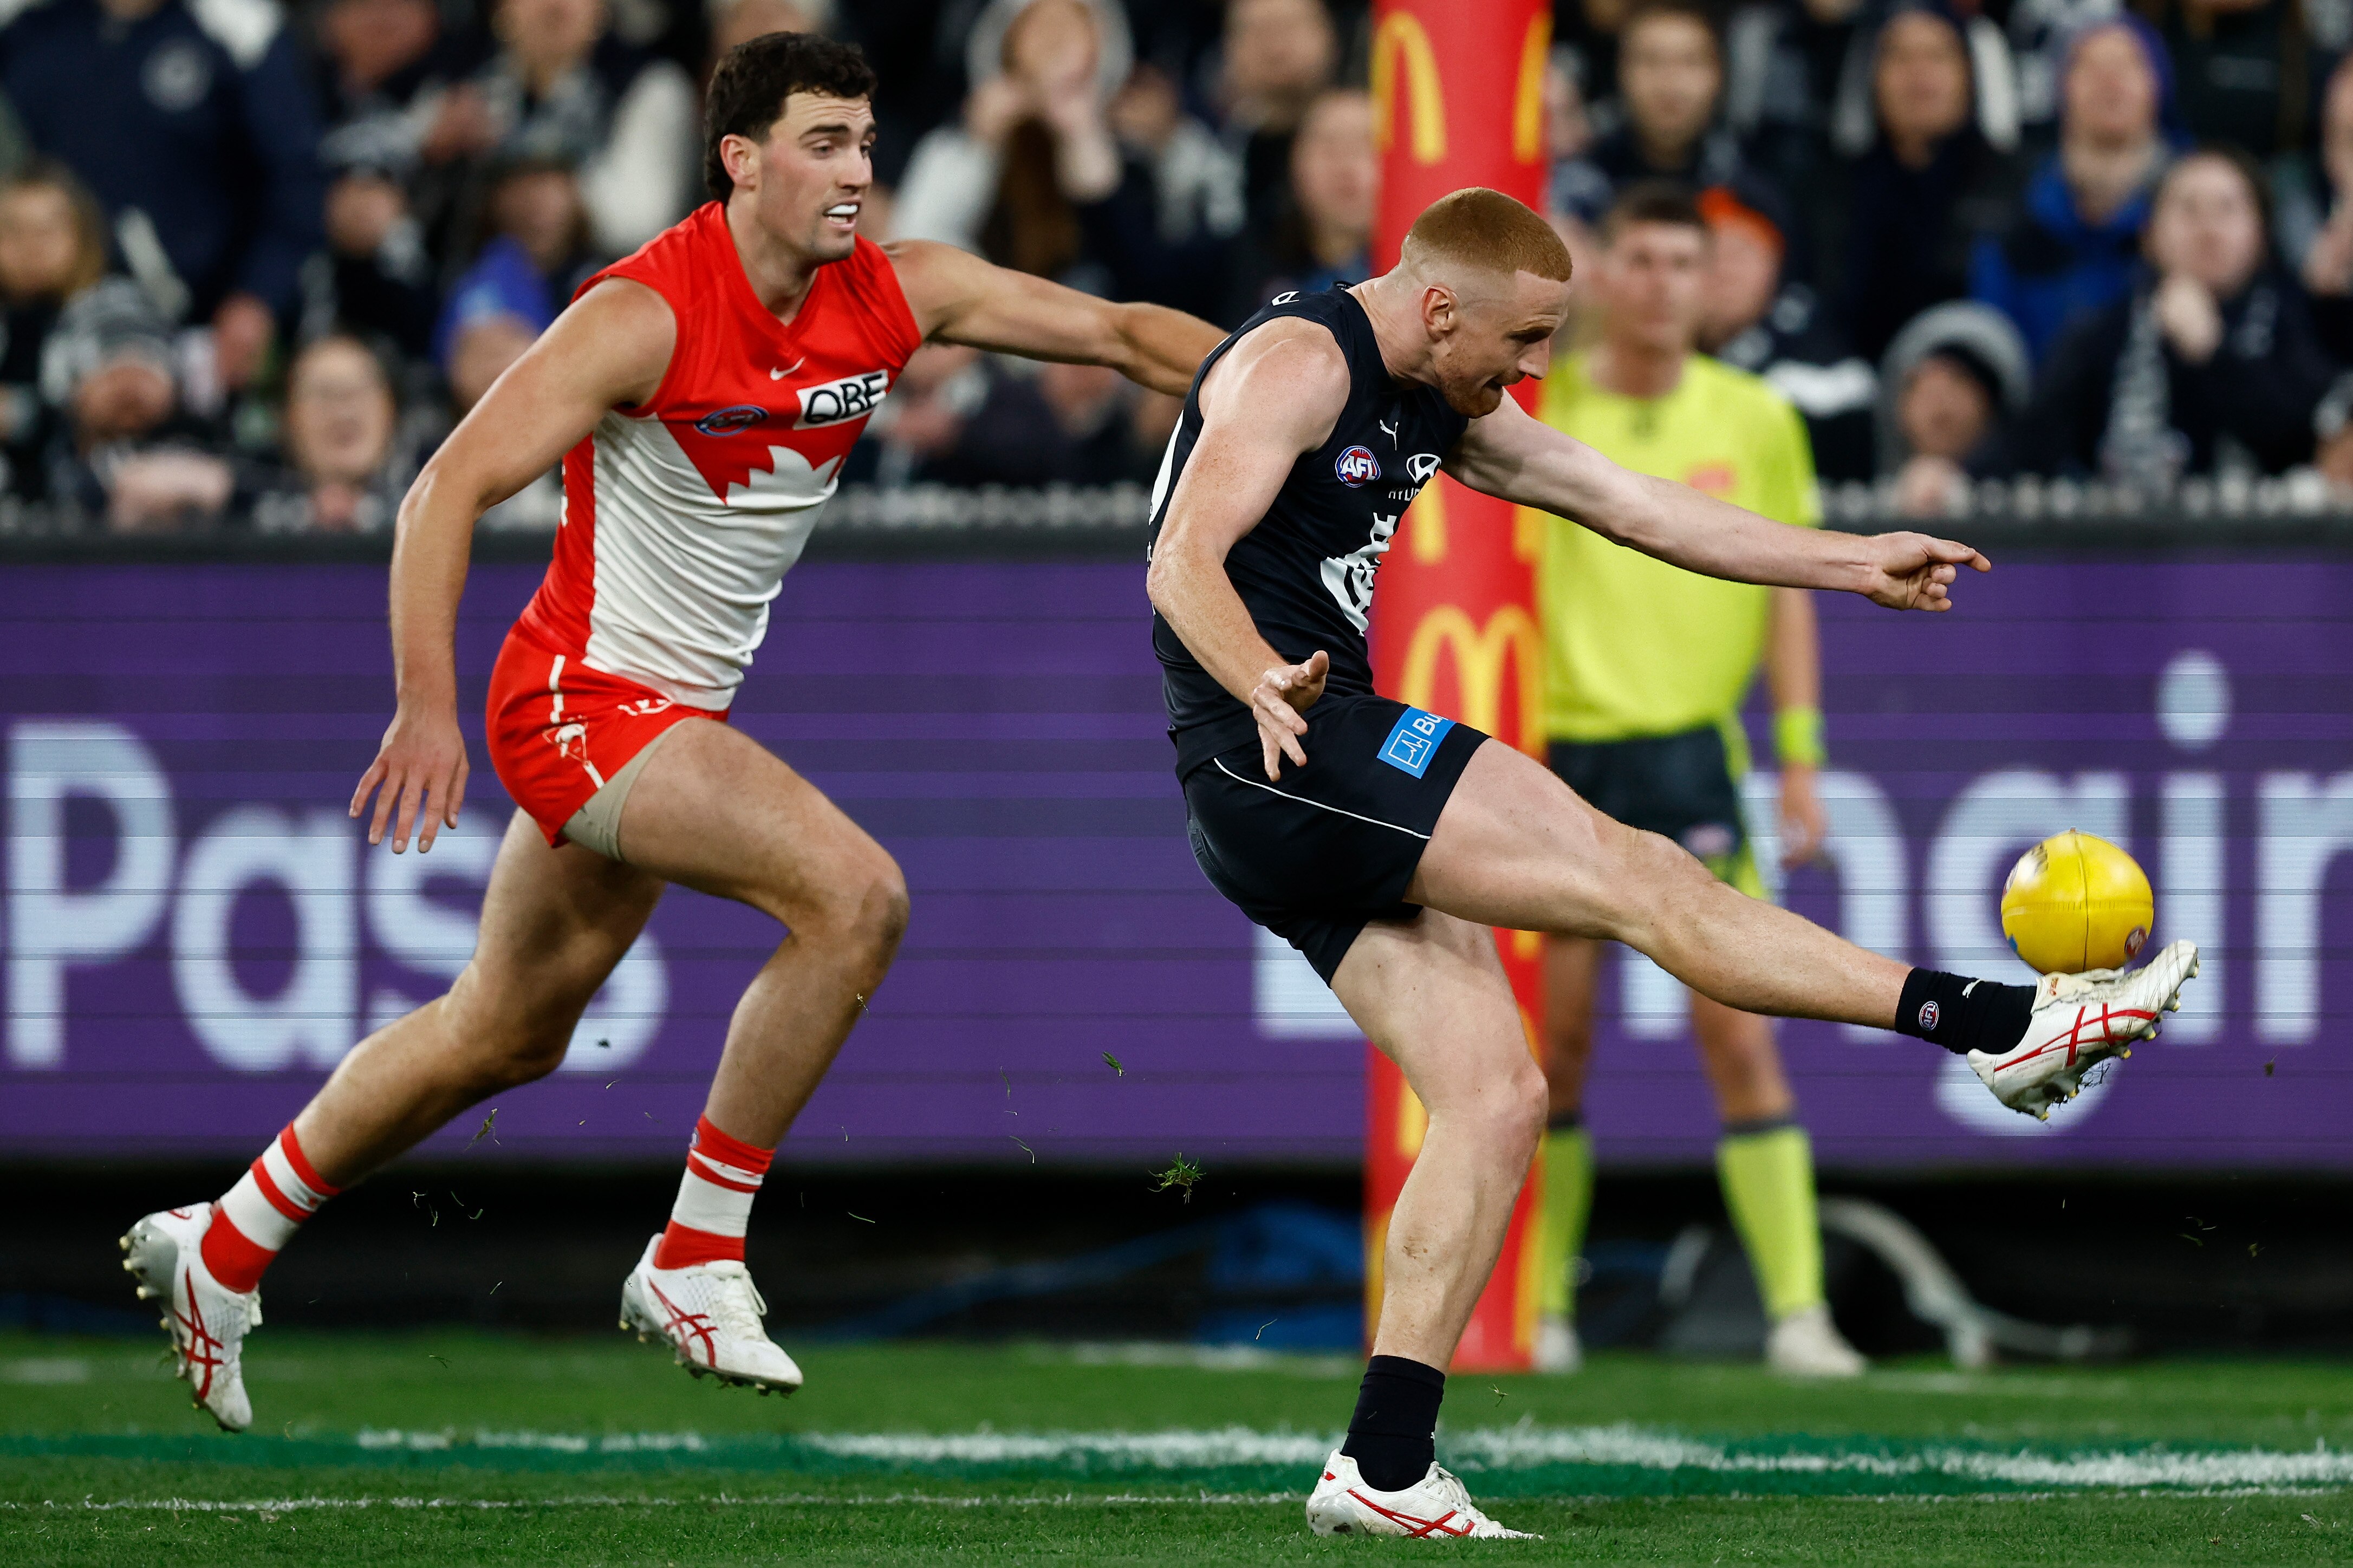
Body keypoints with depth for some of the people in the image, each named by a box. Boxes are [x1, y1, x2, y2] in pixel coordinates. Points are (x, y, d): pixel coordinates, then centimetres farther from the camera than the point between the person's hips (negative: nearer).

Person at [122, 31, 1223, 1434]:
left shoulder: (897, 295, -2)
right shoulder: (647, 315, -20)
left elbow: (1118, 332, 4)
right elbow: (452, 489, -20)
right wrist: (428, 708, -27)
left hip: (677, 714, 8)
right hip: (587, 692, -8)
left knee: (507, 1033, 20)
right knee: (856, 893, -25)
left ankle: (224, 1250, 35)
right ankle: (695, 1259, -16)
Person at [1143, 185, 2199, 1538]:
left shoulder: (1445, 406, 18)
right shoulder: (1301, 364, -11)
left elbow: (1629, 505, 22)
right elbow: (1185, 564, -21)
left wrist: (1858, 564, 20)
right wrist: (1263, 687, -40)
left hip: (1330, 787, 10)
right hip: (1273, 760, -10)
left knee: (1496, 1097, 2)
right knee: (1630, 872, -13)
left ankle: (1385, 1469, -2)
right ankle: (2001, 1024, -15)